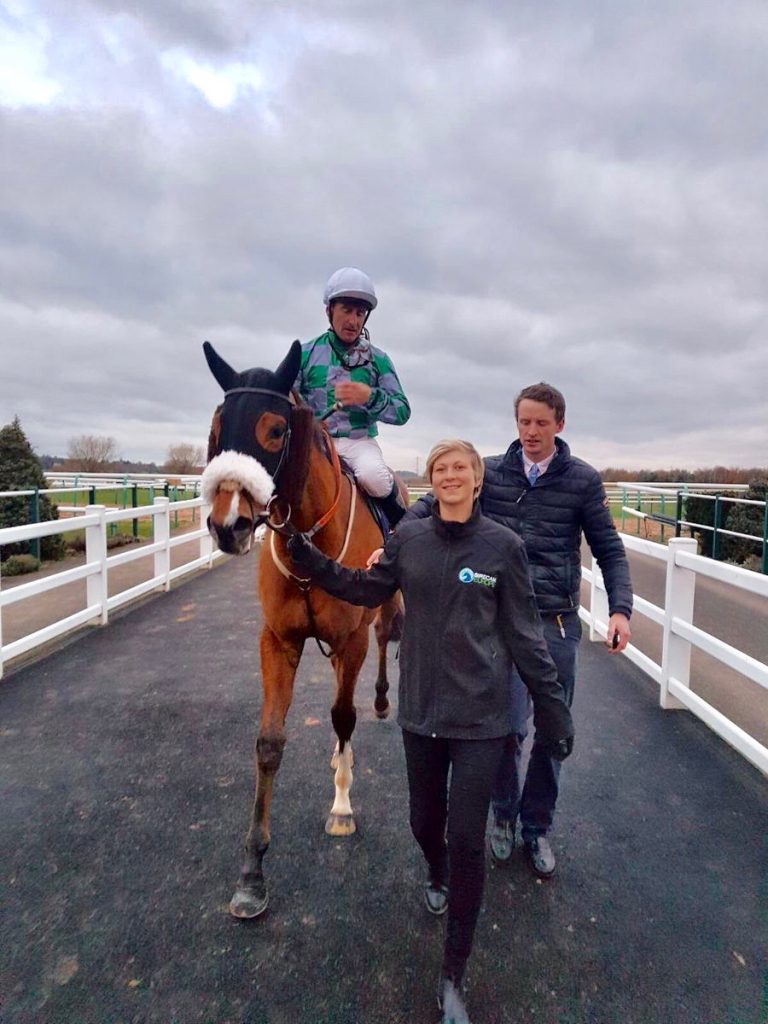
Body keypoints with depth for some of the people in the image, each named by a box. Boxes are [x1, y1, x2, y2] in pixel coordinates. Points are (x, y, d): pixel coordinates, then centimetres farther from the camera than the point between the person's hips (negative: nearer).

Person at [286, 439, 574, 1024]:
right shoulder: (408, 539, -3)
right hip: (421, 709, 3)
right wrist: (305, 557, 1)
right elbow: (365, 589, 8)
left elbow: (524, 634, -4)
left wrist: (553, 707, -3)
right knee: (425, 820, 20)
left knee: (467, 839, 2)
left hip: (480, 715, -3)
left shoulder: (503, 545, -9)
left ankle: (453, 977, 25)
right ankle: (437, 876, 58)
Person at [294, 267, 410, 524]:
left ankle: (402, 523, -2)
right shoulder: (306, 353, 6)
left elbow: (402, 412, 3)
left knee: (373, 477, -34)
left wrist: (370, 397, -16)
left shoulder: (378, 359, 8)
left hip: (359, 441, -1)